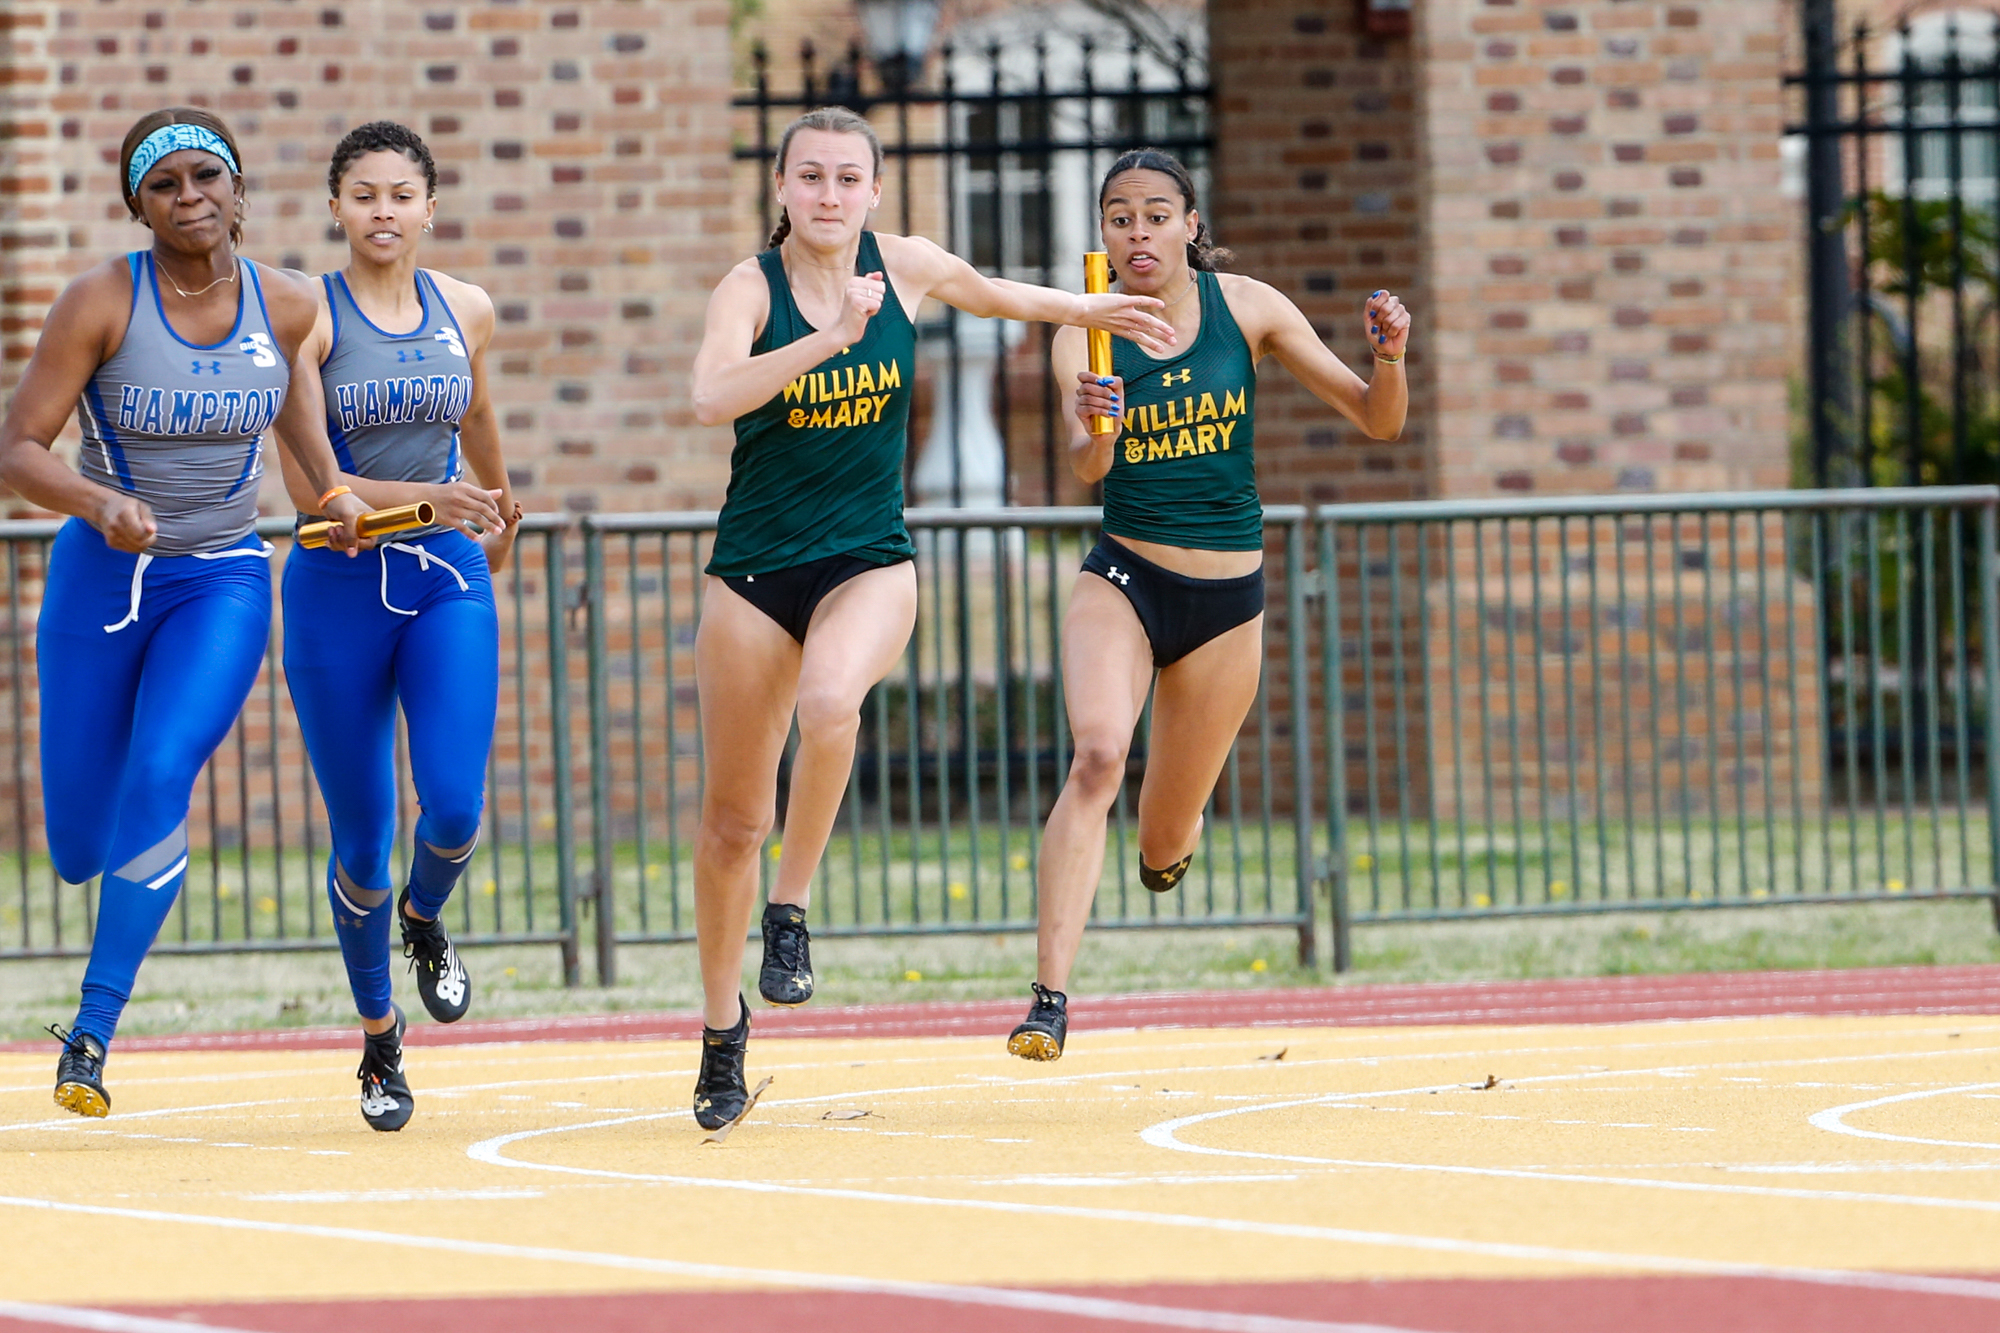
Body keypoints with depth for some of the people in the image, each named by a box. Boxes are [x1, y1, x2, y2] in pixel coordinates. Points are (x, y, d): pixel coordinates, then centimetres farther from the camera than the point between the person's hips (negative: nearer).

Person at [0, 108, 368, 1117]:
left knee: (160, 779, -23)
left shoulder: (284, 307, -3)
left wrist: (333, 491, -2)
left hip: (222, 583, 1)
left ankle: (93, 1032, -14)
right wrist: (98, 503, -32)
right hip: (102, 578, -1)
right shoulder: (102, 303, -12)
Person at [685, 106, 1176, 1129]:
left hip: (869, 562, 1)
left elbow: (991, 294, 24)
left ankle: (791, 910, -14)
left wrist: (1089, 311, 32)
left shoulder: (904, 268, 0)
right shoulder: (752, 286, -9)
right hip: (754, 568, -1)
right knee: (732, 817, 4)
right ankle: (722, 1025, 23)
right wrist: (830, 337, -35)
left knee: (829, 701, -34)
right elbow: (711, 397, -28)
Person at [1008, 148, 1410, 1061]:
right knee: (1097, 754, -29)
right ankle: (1051, 997, -31)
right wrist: (1092, 431, -45)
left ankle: (1172, 835, 48)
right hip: (1122, 582, -1)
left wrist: (1389, 361, -21)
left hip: (1226, 602, 1)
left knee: (1164, 844, 7)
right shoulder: (1085, 335, -6)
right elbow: (1086, 465, -22)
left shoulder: (1246, 308, -3)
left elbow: (1376, 420, 0)